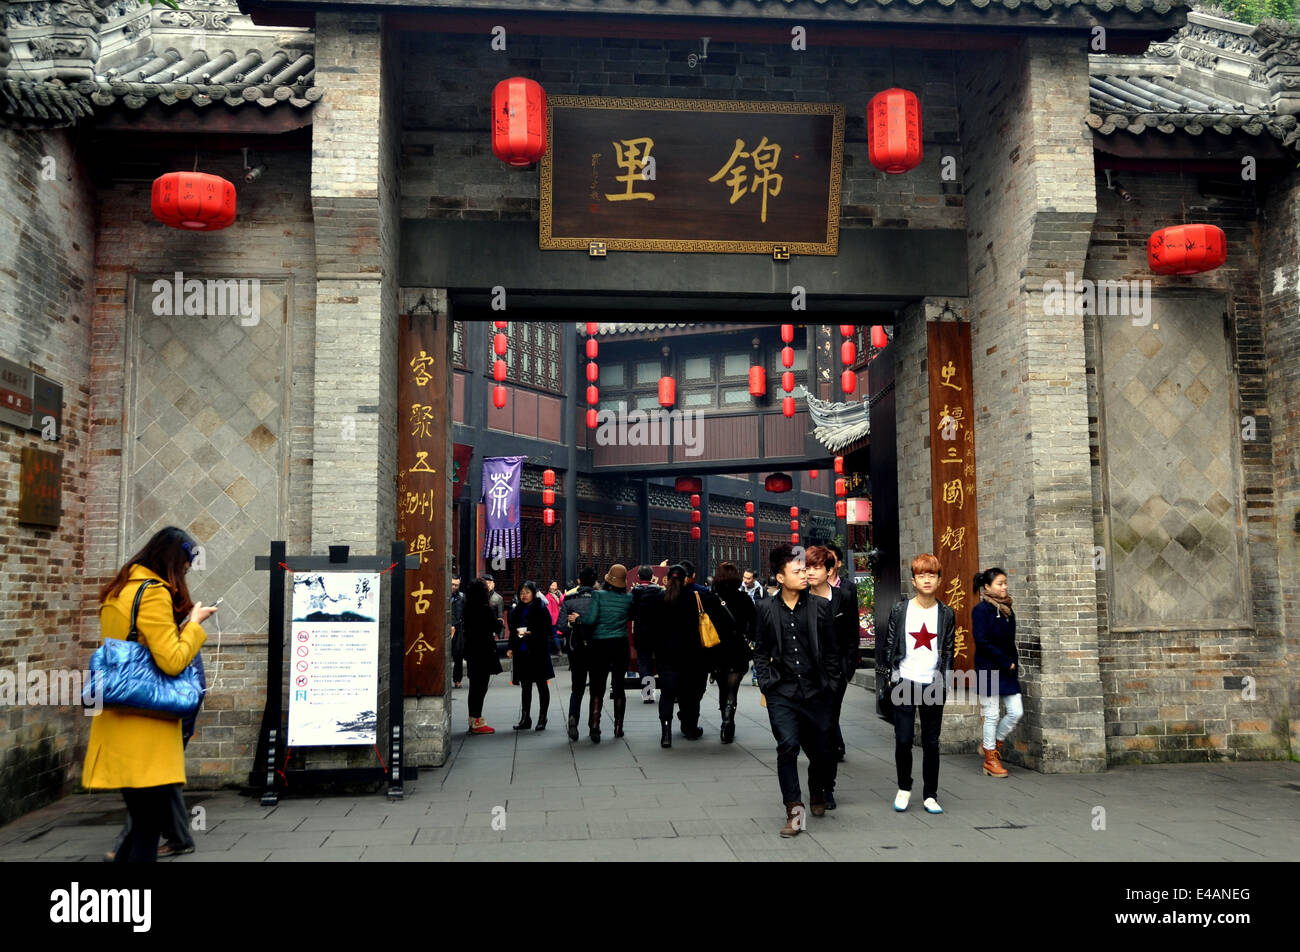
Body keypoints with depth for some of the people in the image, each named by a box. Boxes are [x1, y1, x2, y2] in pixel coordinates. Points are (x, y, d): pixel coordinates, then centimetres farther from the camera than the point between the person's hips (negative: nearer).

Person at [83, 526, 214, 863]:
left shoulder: (118, 590, 14)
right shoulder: (154, 592, -14)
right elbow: (173, 661, -19)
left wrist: (182, 620, 13)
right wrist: (194, 623, -5)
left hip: (120, 722, 9)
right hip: (145, 725, -9)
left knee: (145, 820, 16)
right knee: (149, 825, -3)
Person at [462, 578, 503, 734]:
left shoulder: (467, 609, 6)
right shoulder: (485, 609, -17)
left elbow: (464, 630, 11)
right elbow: (493, 628, -13)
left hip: (471, 651, 8)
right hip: (483, 651, -8)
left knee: (474, 685, 15)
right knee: (481, 686, -2)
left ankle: (473, 720, 22)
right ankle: (477, 722, 0)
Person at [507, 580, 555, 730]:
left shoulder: (541, 609, -6)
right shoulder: (516, 610, 11)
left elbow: (547, 630, -9)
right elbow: (513, 630, 17)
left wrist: (530, 633, -18)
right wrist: (510, 648, 9)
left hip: (538, 652, -5)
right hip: (522, 653, 5)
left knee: (542, 686, 5)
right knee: (525, 686, 10)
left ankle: (542, 718, 11)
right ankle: (525, 718, 16)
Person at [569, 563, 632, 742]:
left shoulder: (598, 595, -9)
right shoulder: (628, 598, -3)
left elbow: (590, 618, -15)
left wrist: (577, 618, 4)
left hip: (600, 645, -1)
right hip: (620, 645, 2)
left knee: (597, 688, 3)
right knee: (619, 687, 11)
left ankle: (594, 726, -5)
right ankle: (618, 727, 16)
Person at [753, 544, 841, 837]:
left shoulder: (820, 606, 4)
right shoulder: (766, 608, 3)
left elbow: (831, 650, 8)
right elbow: (760, 650, 10)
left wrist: (831, 684, 4)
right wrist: (766, 682, 2)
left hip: (815, 692, 1)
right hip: (782, 693, -1)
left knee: (820, 749, 9)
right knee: (788, 746, -12)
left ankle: (818, 792, 39)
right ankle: (794, 810, -2)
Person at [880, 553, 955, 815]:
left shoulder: (947, 614, 4)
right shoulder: (900, 610, 0)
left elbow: (949, 651, 8)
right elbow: (889, 644, 4)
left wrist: (944, 680, 0)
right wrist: (892, 675, -1)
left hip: (933, 685, 1)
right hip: (904, 683, -1)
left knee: (931, 742, 5)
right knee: (903, 739, -1)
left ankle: (930, 795, 16)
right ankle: (904, 789, 19)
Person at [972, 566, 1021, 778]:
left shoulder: (1007, 610, 11)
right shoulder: (981, 610, -12)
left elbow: (1010, 641, 17)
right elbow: (982, 642, -18)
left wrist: (1014, 663, 3)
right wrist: (1006, 662, -14)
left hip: (1007, 671, 7)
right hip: (988, 671, -7)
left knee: (1016, 712, 4)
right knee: (991, 715, 1)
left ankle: (994, 743, 25)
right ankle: (990, 758, 14)